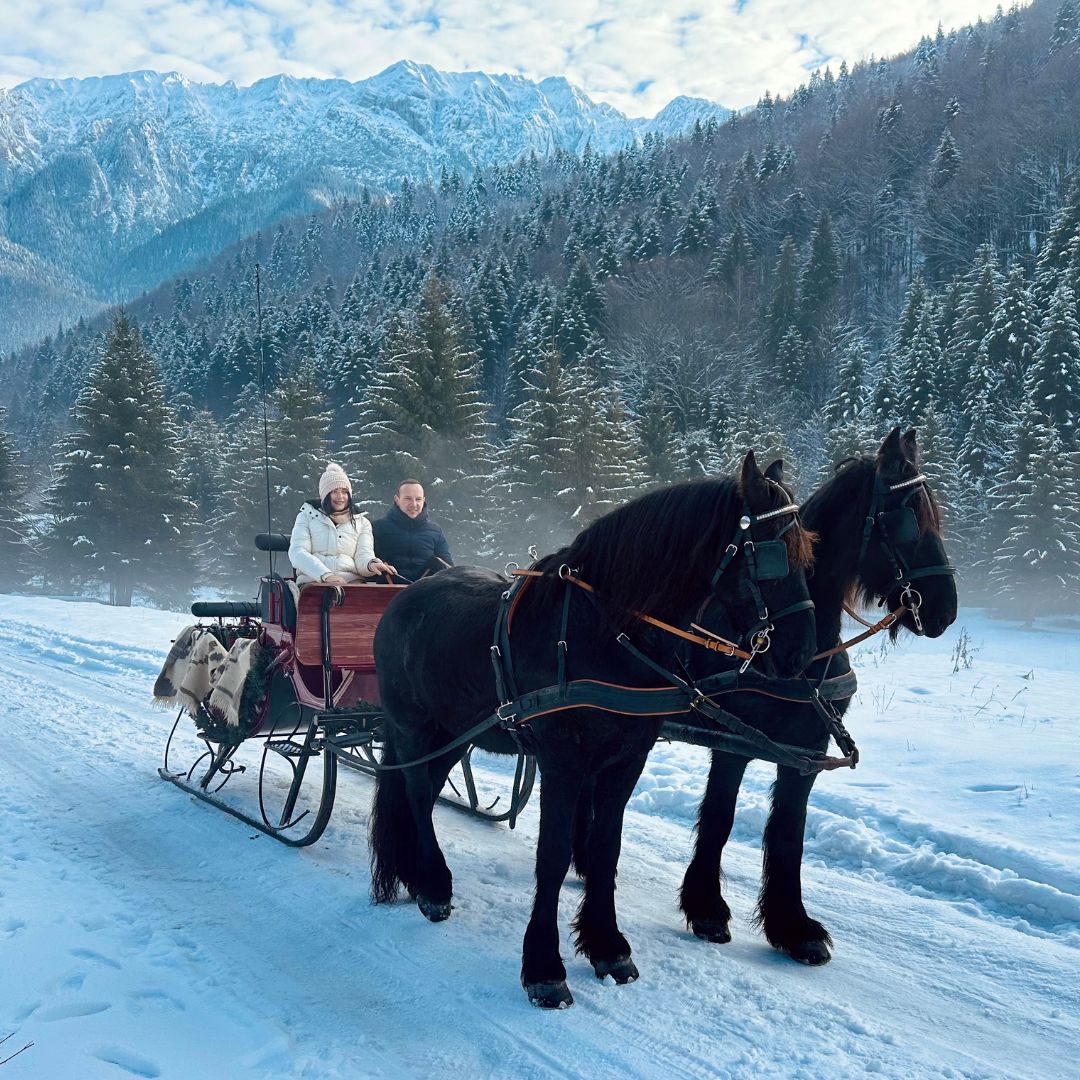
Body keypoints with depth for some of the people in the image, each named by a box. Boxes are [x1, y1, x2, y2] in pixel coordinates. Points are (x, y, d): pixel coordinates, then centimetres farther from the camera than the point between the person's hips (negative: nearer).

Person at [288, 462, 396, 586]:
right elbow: (297, 552, -2)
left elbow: (363, 557, 5)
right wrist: (326, 575, -20)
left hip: (352, 581, 1)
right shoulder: (307, 516, 13)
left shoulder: (361, 522, 19)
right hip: (313, 580, -1)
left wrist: (371, 564, -23)